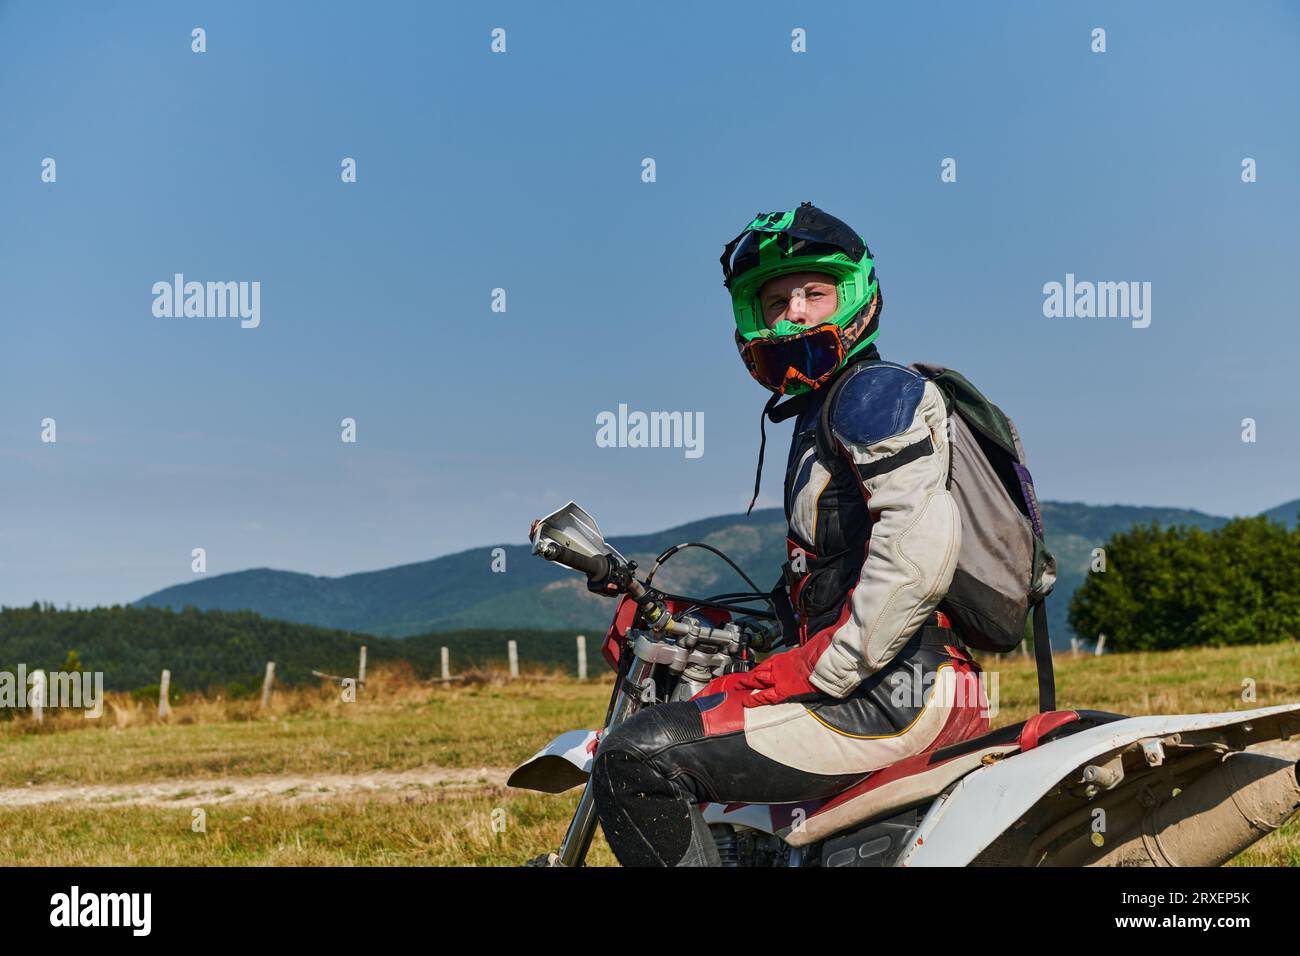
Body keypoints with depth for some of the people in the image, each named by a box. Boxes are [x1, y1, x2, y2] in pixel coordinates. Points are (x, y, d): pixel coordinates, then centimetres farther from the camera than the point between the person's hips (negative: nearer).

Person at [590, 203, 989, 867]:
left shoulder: (873, 392, -8)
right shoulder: (816, 416, 23)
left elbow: (922, 551, -22)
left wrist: (817, 673, -19)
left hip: (892, 695, -11)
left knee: (633, 761, -21)